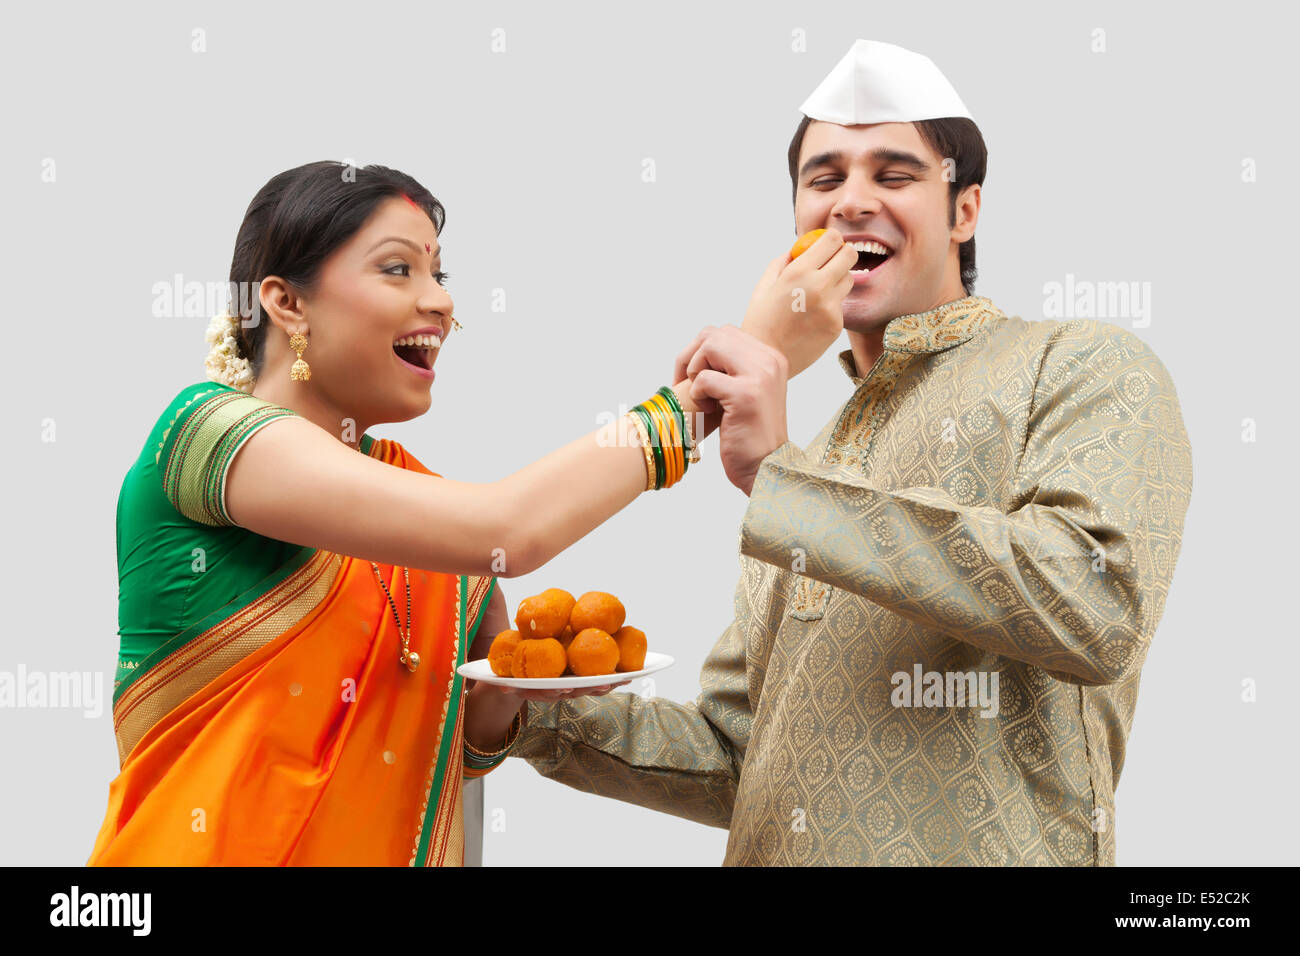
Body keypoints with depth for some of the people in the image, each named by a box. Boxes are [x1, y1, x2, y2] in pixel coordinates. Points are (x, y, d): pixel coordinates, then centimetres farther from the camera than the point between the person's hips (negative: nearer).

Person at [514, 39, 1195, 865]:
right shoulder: (816, 458, 15)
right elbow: (735, 757, 14)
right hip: (775, 852, 6)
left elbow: (1095, 608, -22)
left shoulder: (1085, 370, -3)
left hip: (981, 847, -5)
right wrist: (538, 715, -1)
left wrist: (783, 478, -20)